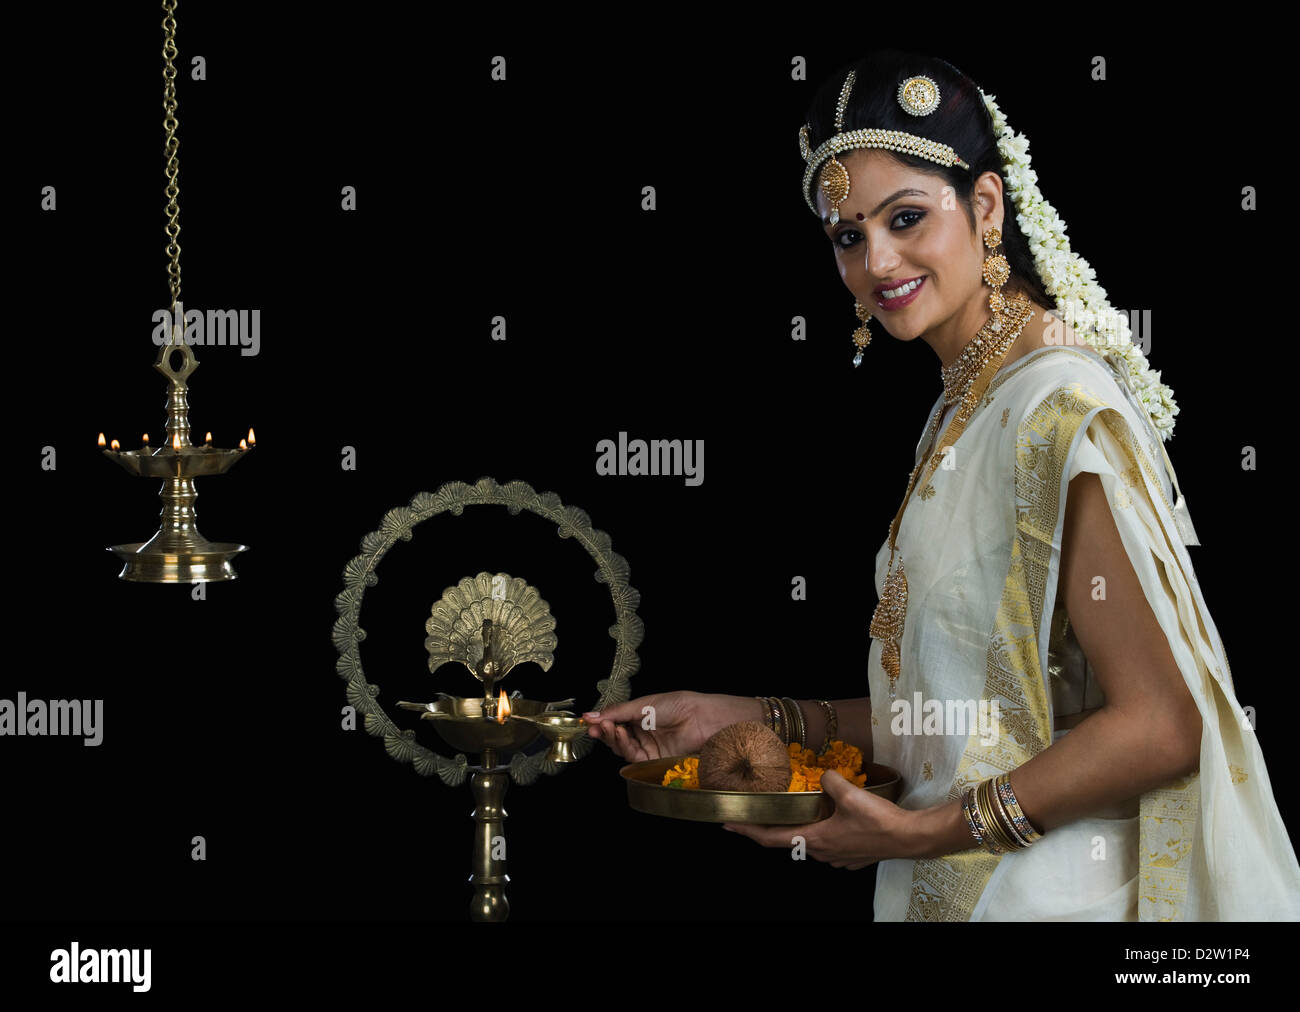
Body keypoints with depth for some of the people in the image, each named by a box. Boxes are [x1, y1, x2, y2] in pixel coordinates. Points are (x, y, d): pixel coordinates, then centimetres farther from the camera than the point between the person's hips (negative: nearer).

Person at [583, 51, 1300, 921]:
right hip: (950, 887, 8)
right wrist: (746, 718, 7)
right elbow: (949, 717, 10)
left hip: (1051, 893, -8)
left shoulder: (1063, 410, -18)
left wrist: (932, 830, -18)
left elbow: (1160, 727, -22)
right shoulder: (963, 410, 8)